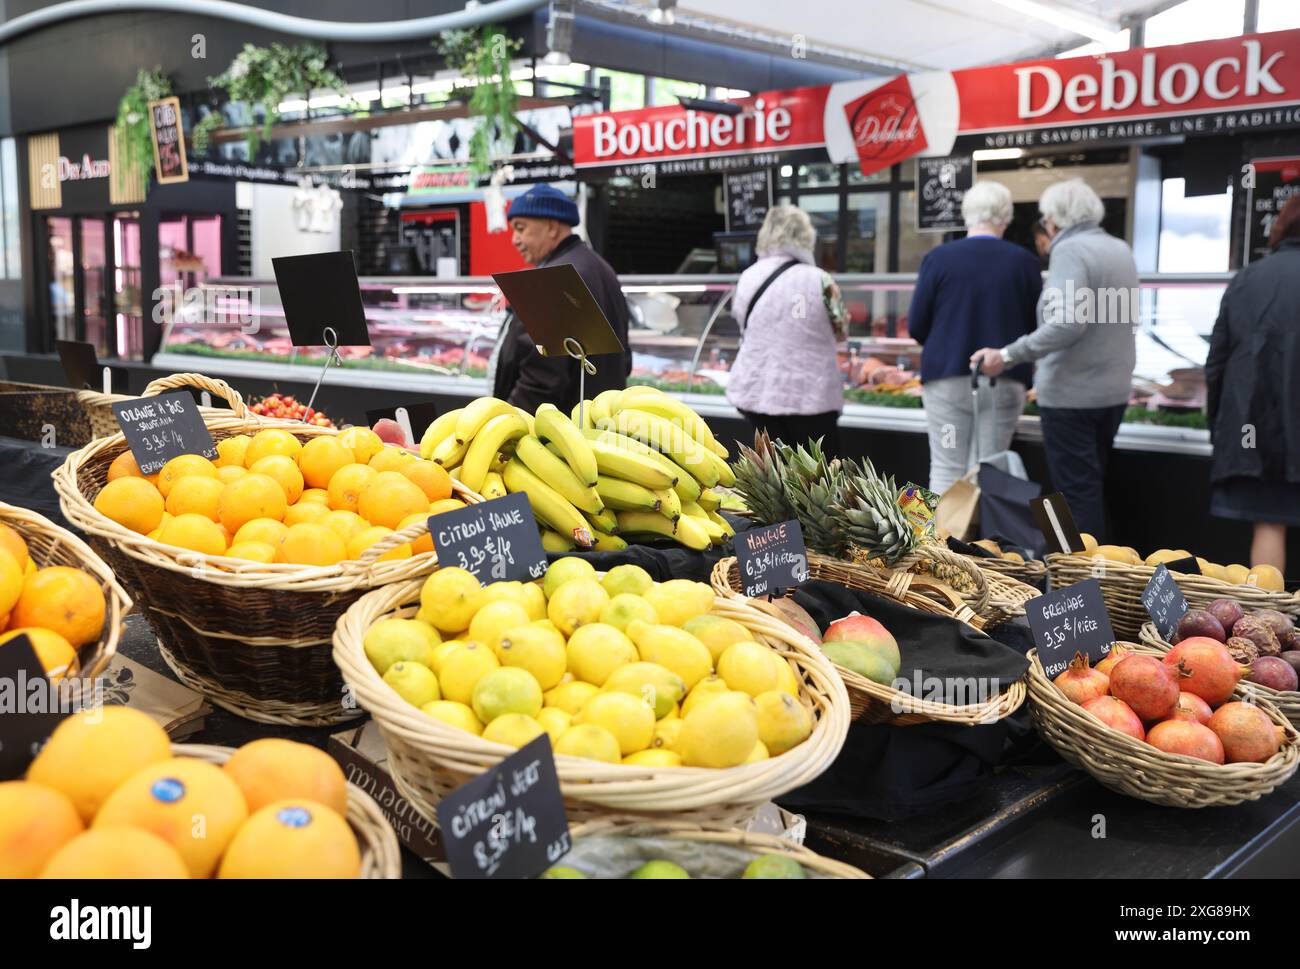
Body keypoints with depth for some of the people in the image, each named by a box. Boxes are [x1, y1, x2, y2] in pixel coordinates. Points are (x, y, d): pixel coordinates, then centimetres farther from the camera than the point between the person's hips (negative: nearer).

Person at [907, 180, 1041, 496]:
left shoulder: (938, 257, -6)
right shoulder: (1023, 261, -2)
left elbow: (916, 327, -3)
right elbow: (1037, 326, 3)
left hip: (947, 377, -1)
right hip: (1005, 381, 1)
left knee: (946, 469, 4)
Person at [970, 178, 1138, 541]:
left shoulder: (1070, 250, -16)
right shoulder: (1121, 249, 11)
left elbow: (1067, 322, -28)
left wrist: (1008, 356, -26)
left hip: (1071, 393, -9)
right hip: (1113, 390, 9)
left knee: (1077, 491, -2)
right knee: (1094, 487, 19)